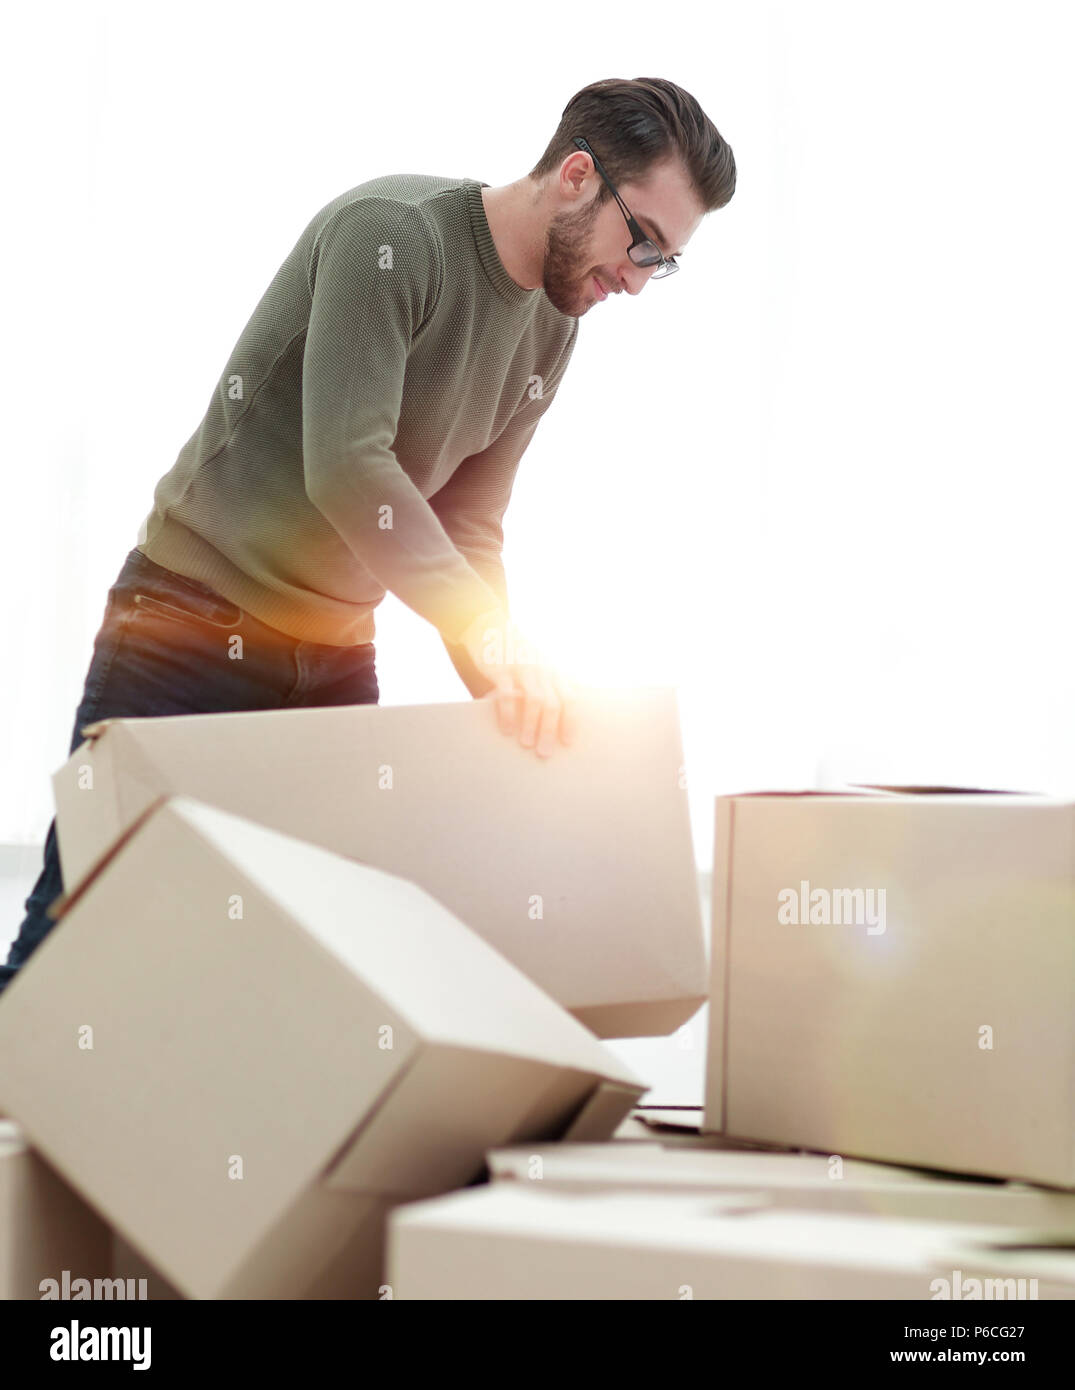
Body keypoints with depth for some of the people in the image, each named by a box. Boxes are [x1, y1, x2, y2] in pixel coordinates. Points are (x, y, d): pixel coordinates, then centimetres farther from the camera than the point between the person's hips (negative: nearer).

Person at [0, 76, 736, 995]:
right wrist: (494, 633, -32)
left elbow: (468, 530, 8)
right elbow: (347, 466, -27)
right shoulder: (391, 232, -17)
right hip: (194, 623, -7)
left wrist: (508, 694, -6)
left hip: (337, 654, 7)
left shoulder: (551, 333, 8)